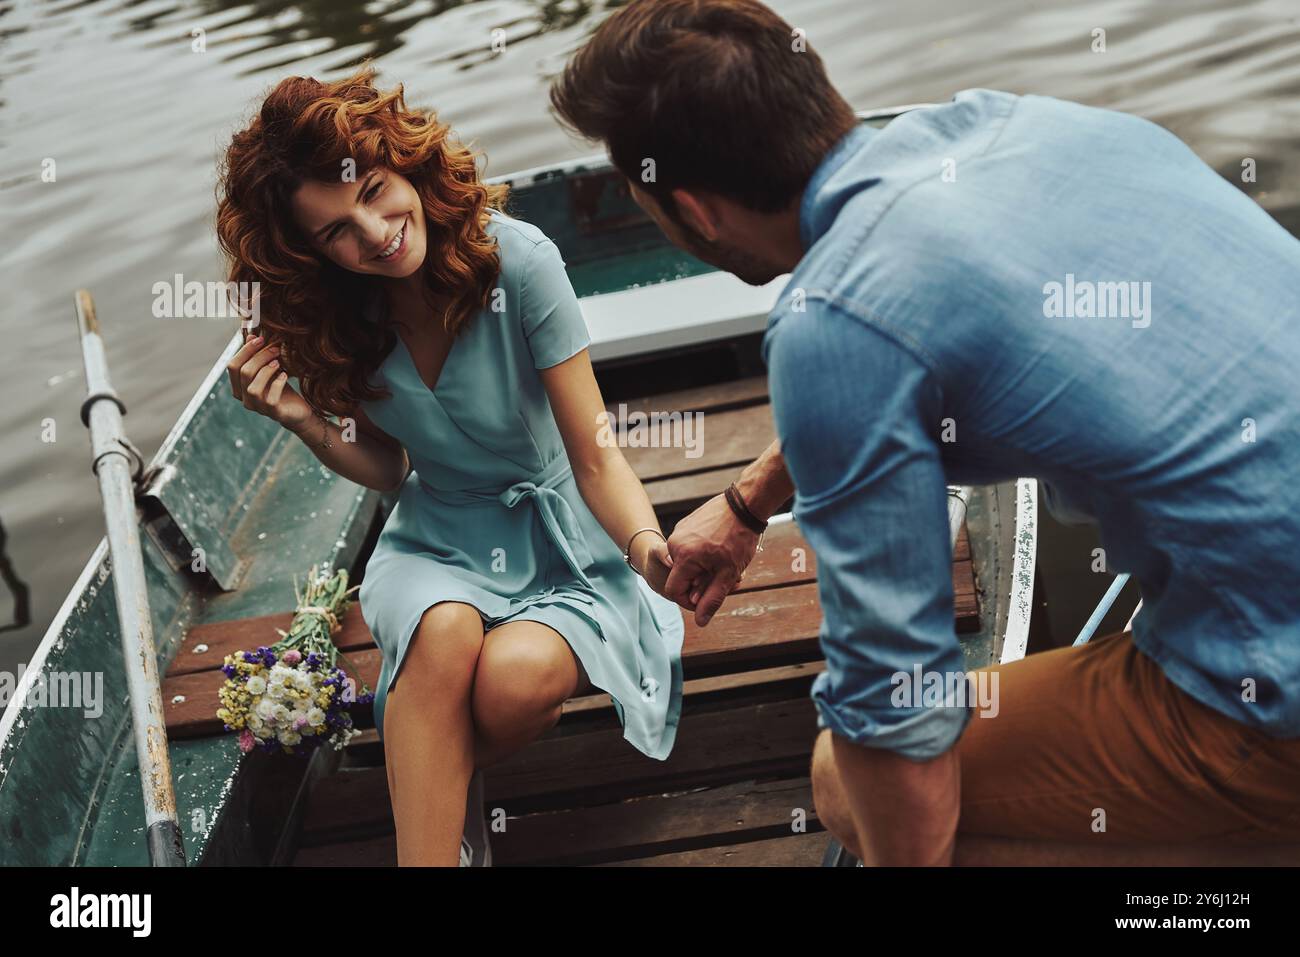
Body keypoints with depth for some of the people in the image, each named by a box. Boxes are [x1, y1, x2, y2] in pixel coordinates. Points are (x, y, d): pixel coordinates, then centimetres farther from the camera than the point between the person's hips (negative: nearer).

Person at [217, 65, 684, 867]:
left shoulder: (518, 260, -20)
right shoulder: (335, 315, -7)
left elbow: (596, 456, -18)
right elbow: (389, 471, 5)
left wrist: (649, 546, -39)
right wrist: (306, 421, -15)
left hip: (560, 536, -2)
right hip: (438, 544, 2)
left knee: (515, 677, -34)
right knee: (445, 633, -36)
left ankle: (444, 778, 2)